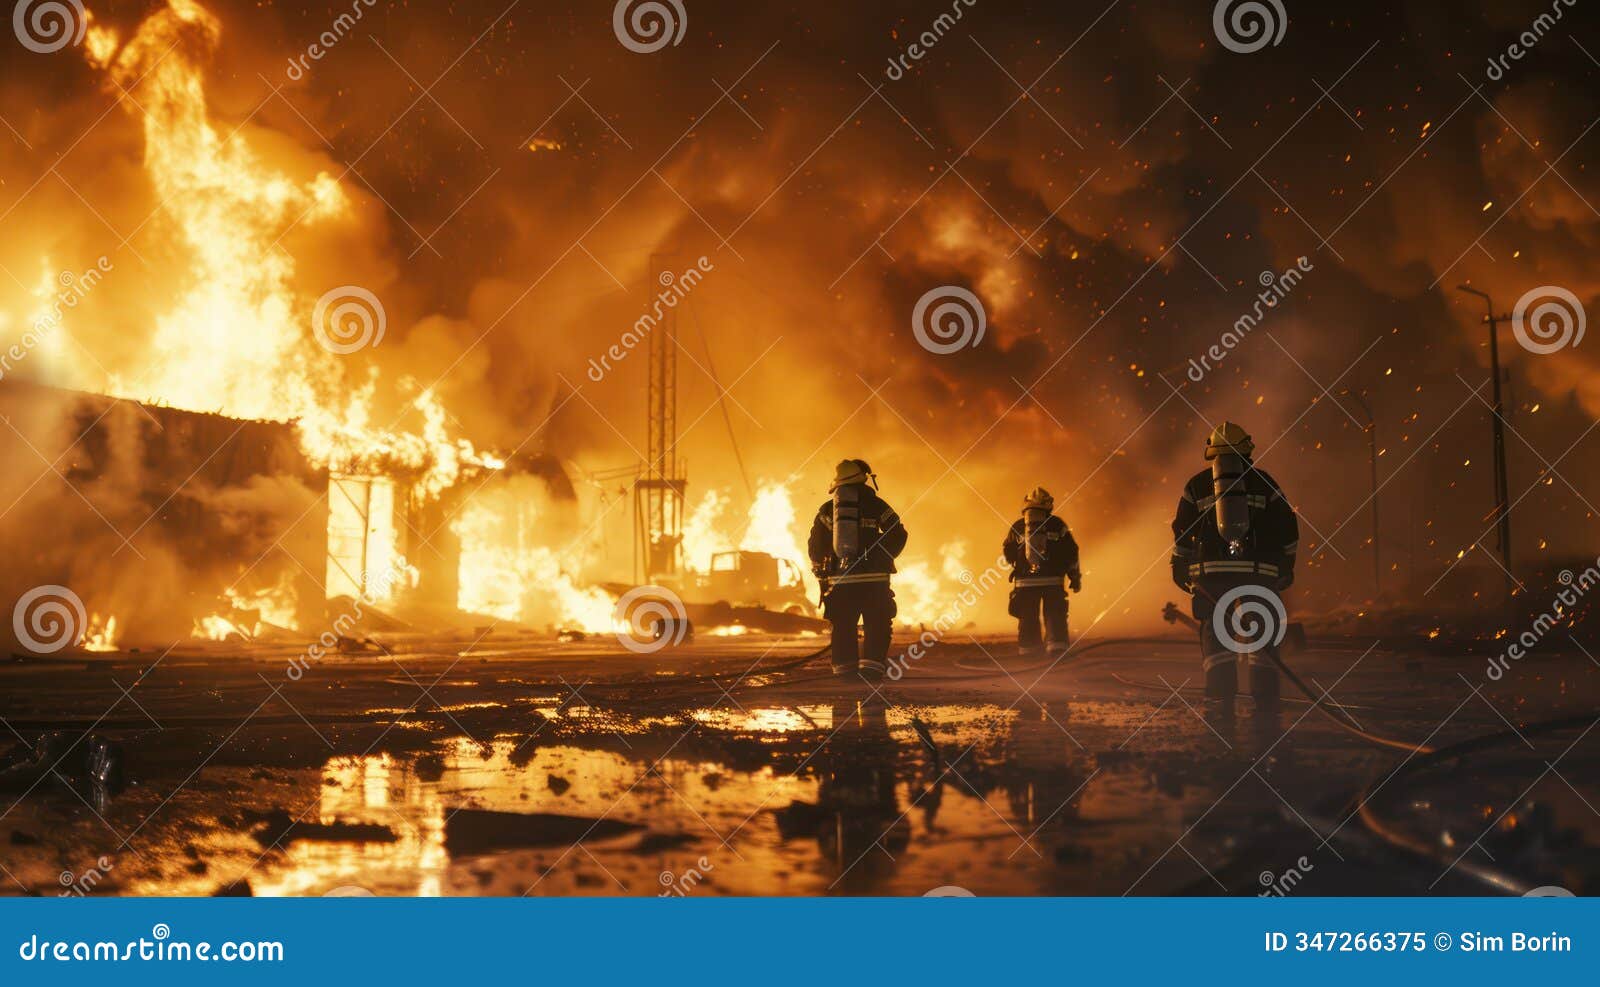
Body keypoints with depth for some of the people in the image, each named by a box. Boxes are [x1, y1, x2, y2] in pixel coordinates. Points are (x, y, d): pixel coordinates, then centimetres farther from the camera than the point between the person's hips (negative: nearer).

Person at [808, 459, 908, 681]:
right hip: (873, 579, -2)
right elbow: (898, 535, 1)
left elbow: (815, 546, 7)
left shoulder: (826, 509, 9)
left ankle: (845, 669, 5)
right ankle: (871, 666, -6)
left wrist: (820, 569, 22)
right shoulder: (874, 504, 3)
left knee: (843, 627, 10)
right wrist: (883, 558, 15)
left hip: (839, 579, 2)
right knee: (877, 626, 4)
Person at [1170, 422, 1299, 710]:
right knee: (1262, 633, 6)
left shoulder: (1197, 485, 10)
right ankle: (1266, 700, -2)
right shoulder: (1263, 482, 9)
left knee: (1214, 633, 5)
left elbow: (1182, 530, 10)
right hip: (1259, 571, 0)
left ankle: (1222, 700, -6)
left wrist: (1179, 566, 18)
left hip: (1210, 569, 0)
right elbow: (1287, 527, 9)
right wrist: (1285, 566, 17)